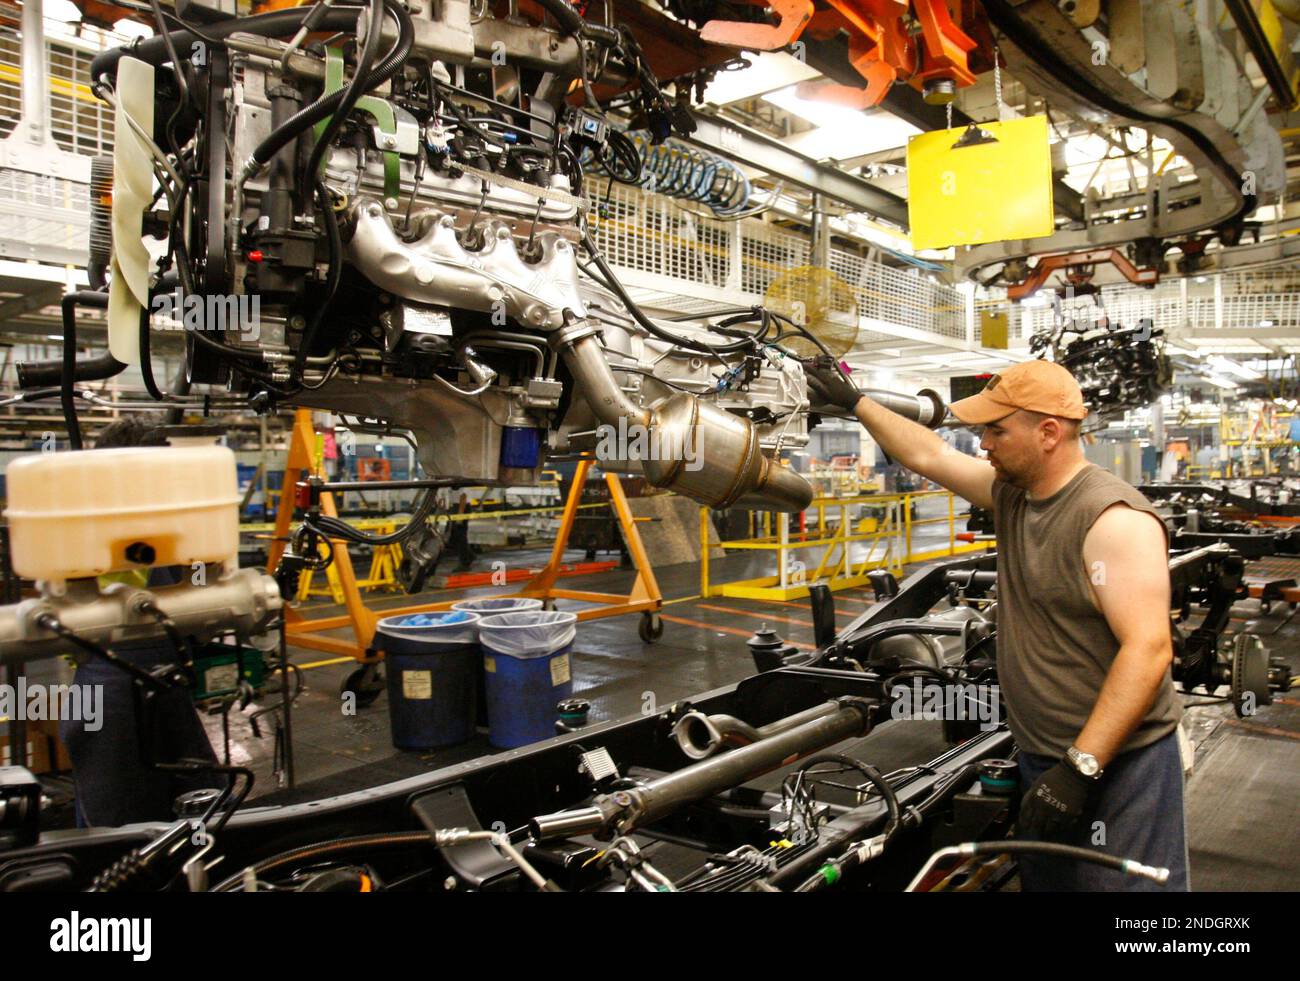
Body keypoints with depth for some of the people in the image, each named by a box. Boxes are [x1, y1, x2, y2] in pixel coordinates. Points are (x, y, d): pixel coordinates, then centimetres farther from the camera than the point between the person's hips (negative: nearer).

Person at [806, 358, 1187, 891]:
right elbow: (928, 455, 15)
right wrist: (855, 401, 18)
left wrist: (1080, 766, -29)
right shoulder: (1011, 493, 3)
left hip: (1115, 763, -8)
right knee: (1042, 879, 20)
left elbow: (1148, 649, -27)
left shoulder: (1114, 518, -22)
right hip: (1041, 757, 8)